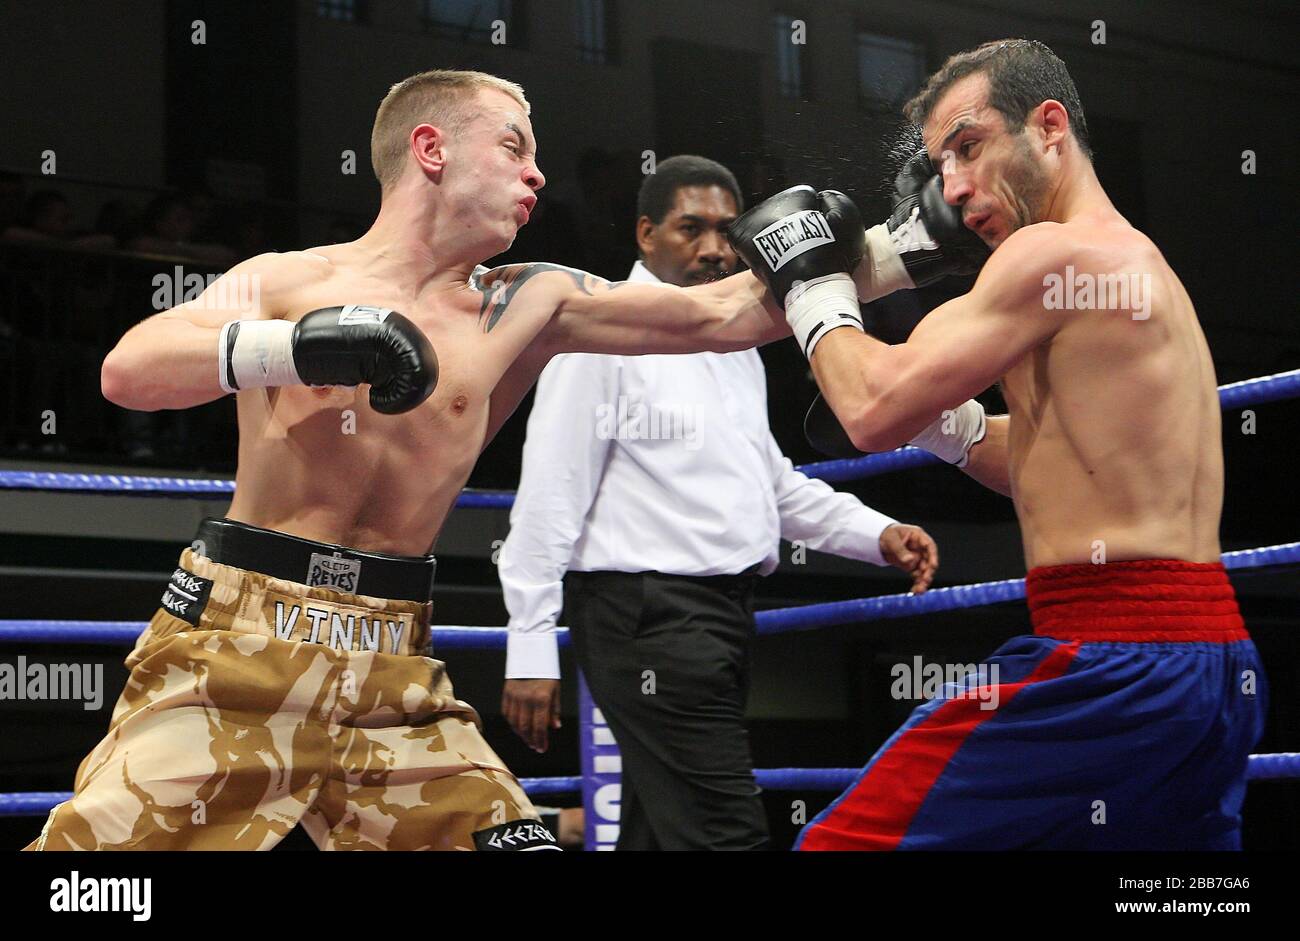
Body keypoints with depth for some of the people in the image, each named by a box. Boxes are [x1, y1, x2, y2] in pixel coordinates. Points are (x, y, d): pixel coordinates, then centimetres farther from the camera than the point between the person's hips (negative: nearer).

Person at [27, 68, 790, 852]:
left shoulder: (524, 308, 8)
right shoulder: (290, 281, 1)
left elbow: (721, 315, 7)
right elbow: (126, 371, -14)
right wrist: (298, 344, -26)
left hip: (394, 670, 3)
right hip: (238, 642, -3)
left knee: (504, 834, -5)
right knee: (102, 836, -9)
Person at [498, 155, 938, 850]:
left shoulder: (737, 345, 18)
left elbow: (771, 479, 28)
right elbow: (550, 497, -12)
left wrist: (877, 533, 13)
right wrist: (531, 649, -16)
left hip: (724, 612, 9)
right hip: (648, 616, -9)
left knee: (658, 830, 13)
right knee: (728, 834, -15)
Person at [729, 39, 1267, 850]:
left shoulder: (1057, 250, -10)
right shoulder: (1142, 265, 20)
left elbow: (876, 410, -11)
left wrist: (816, 285, 5)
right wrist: (949, 423, 18)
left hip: (1113, 656, -10)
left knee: (844, 840, -6)